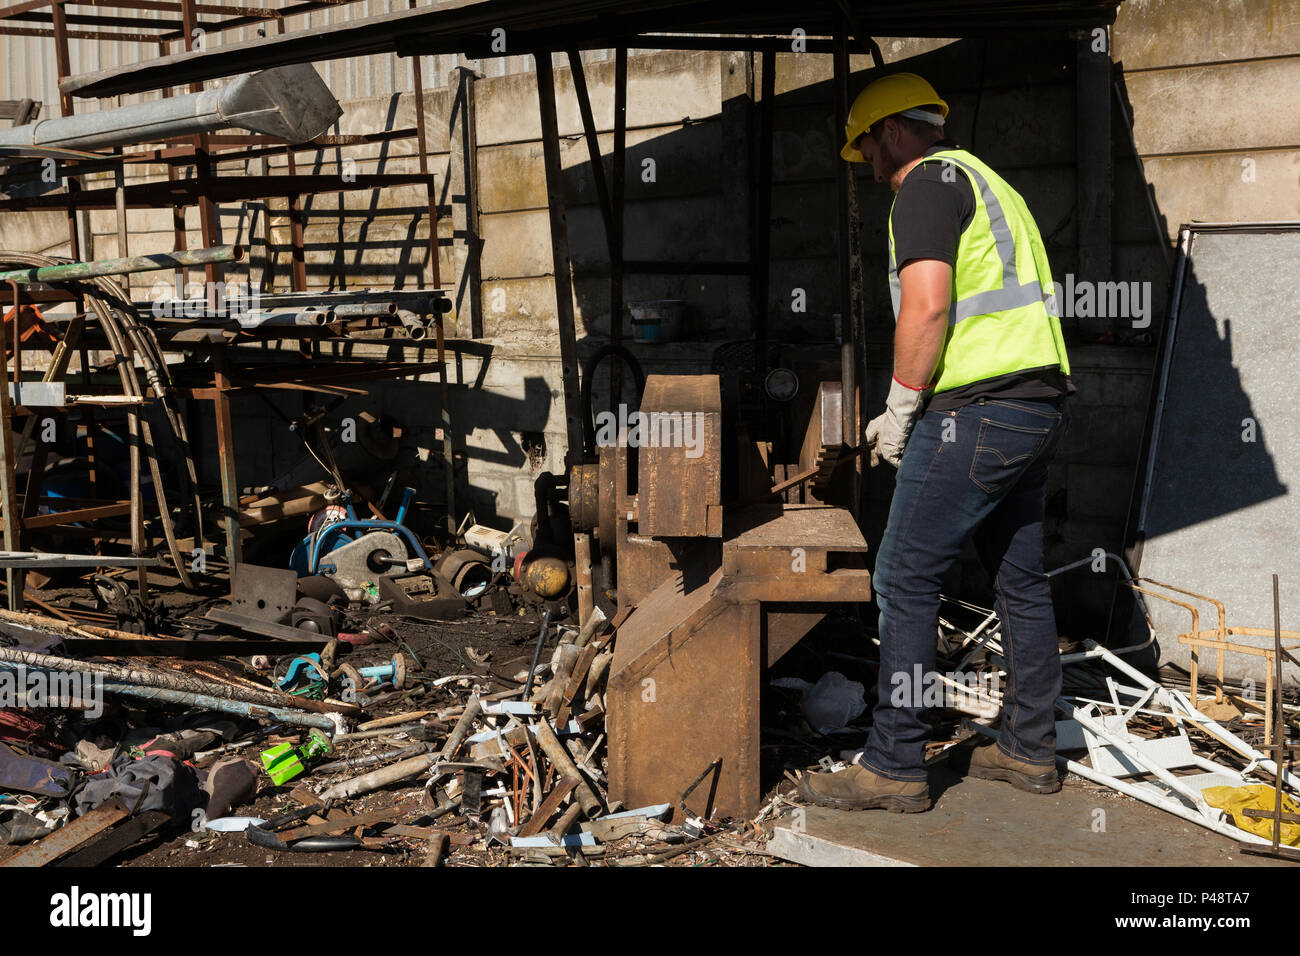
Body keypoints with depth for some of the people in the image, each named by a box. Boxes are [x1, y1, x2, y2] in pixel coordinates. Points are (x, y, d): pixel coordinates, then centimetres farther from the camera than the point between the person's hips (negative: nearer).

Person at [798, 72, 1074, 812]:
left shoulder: (929, 182, -6)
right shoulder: (988, 182, 24)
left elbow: (927, 306, -19)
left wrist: (901, 406, -9)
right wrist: (918, 405, 21)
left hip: (978, 411, -10)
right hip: (1041, 401, 10)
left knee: (907, 581, -4)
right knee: (1021, 579, 14)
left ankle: (894, 767, 0)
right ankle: (1030, 751, 24)